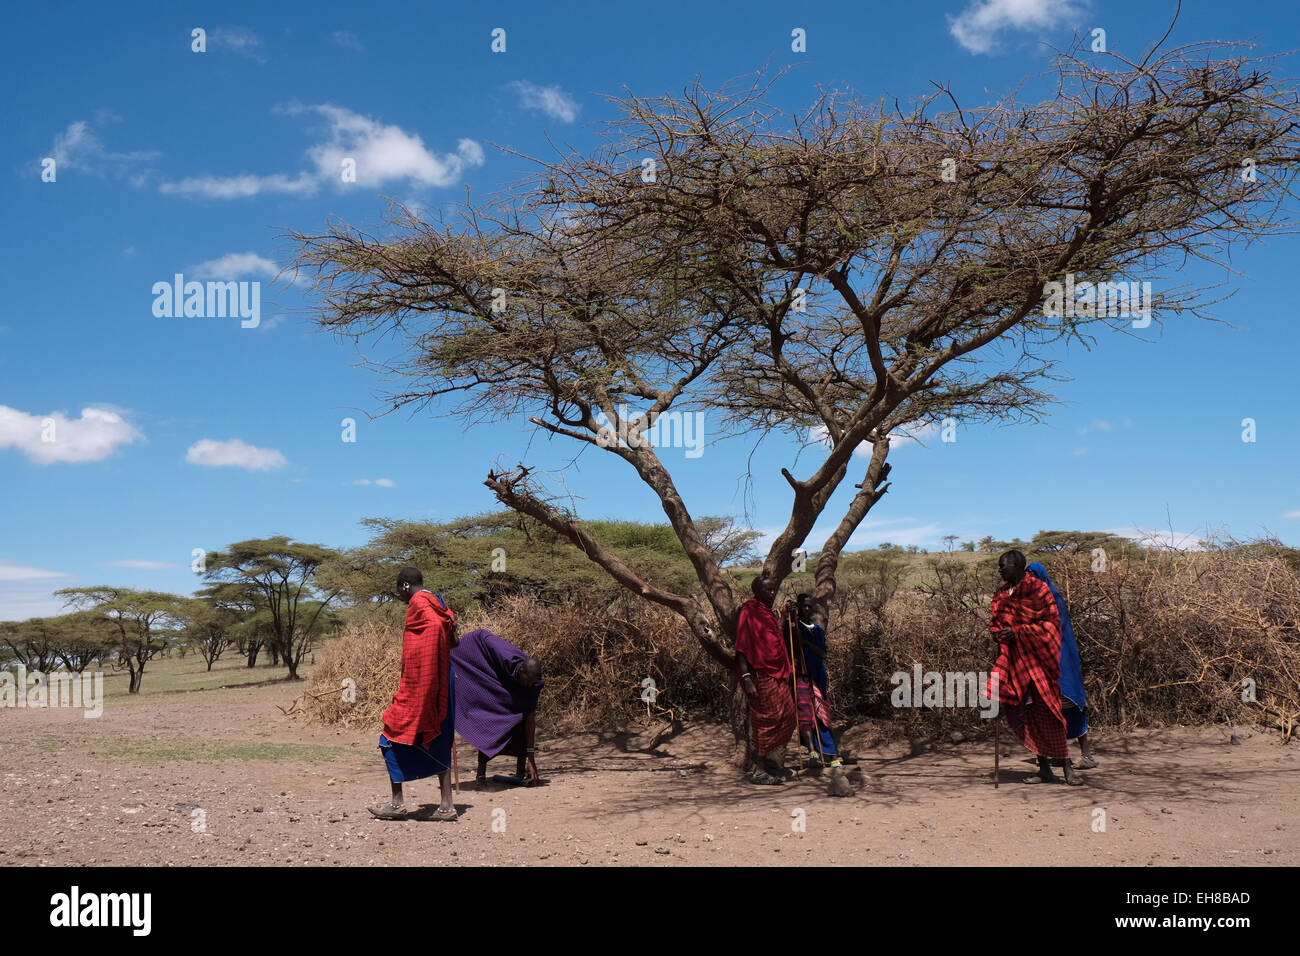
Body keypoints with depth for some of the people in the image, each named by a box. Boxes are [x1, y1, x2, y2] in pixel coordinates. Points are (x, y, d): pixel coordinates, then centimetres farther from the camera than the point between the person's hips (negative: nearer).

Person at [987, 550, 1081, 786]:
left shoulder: (1037, 589, -6)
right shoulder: (1001, 595, 15)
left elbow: (1051, 621, -10)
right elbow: (995, 622, 23)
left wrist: (1017, 632, -16)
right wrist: (998, 632, 0)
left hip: (1036, 658, -6)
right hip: (1012, 660, 6)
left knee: (1044, 712, -8)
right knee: (1025, 715, 3)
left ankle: (1067, 767, 2)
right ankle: (1045, 769, 10)